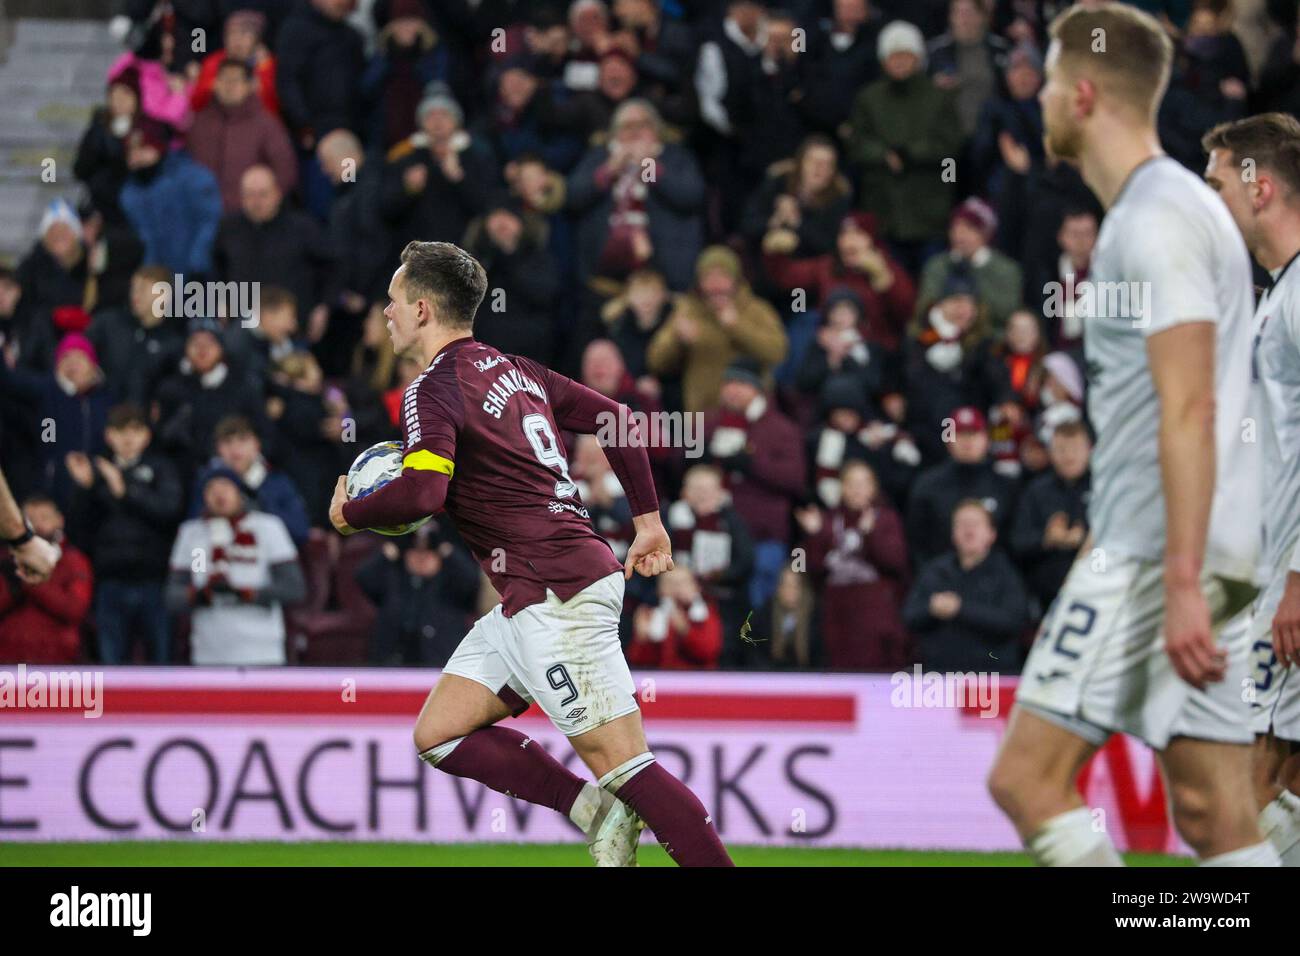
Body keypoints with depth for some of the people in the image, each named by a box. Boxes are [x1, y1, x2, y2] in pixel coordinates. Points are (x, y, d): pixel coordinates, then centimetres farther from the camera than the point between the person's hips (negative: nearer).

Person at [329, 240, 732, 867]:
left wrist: (348, 513, -4)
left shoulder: (432, 391, -10)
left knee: (622, 764, -11)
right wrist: (648, 522, 24)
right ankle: (596, 810, -1)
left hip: (557, 595, -10)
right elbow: (616, 419, 21)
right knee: (438, 735, 9)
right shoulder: (514, 370, 18)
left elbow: (420, 493, -24)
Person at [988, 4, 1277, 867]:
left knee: (1027, 776, -9)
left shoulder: (1156, 222, -12)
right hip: (1174, 556, 10)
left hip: (1156, 556, -10)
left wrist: (1181, 582, -24)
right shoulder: (1179, 206, 21)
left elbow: (1189, 411, -20)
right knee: (1216, 814, 5)